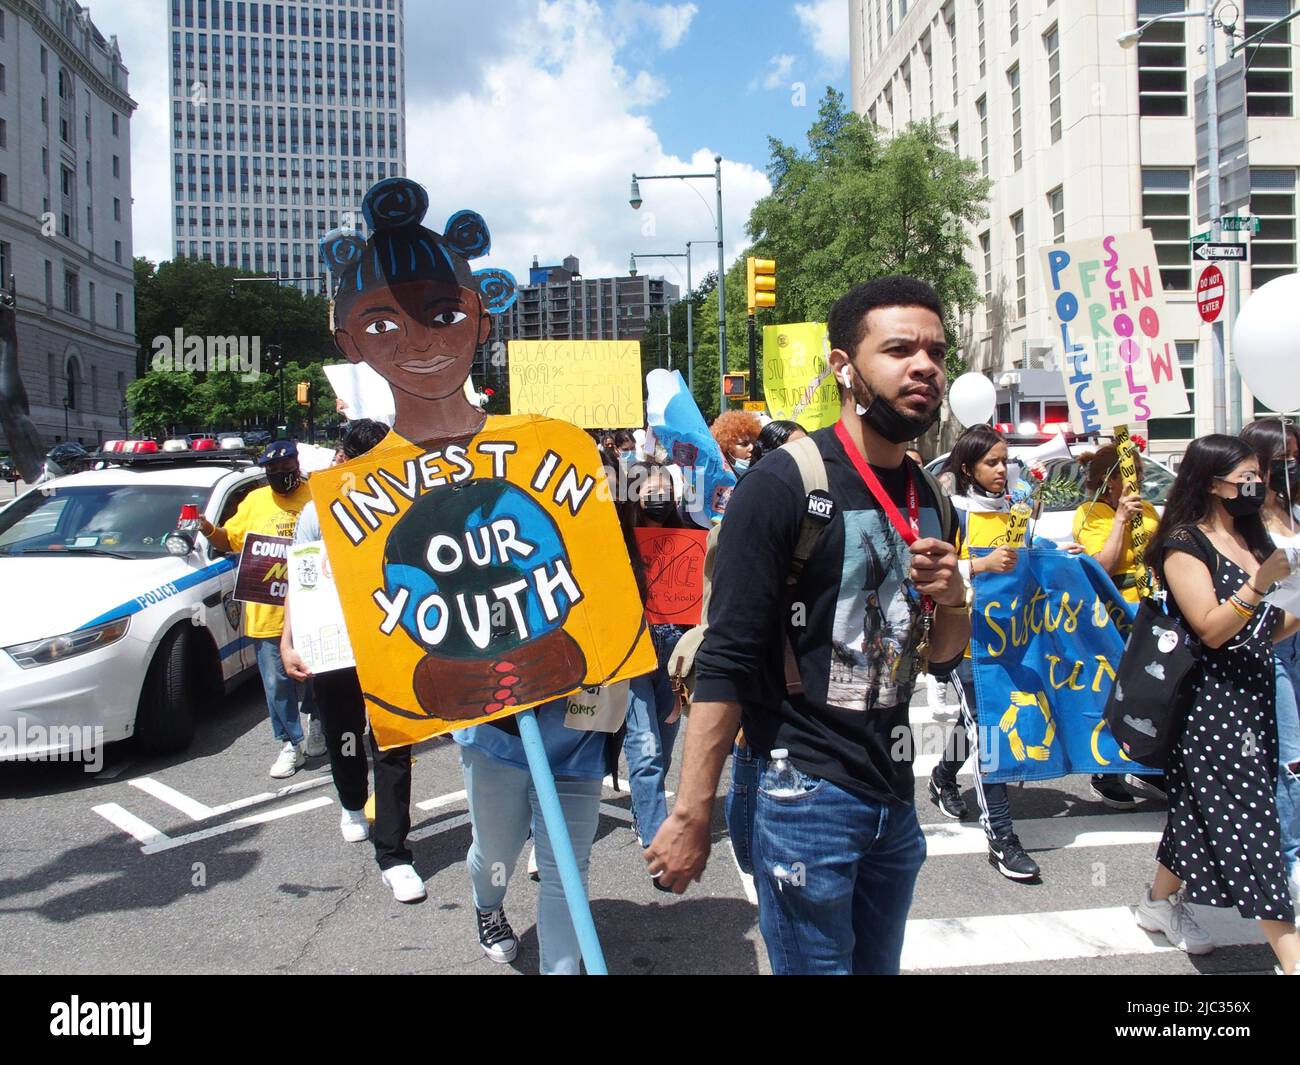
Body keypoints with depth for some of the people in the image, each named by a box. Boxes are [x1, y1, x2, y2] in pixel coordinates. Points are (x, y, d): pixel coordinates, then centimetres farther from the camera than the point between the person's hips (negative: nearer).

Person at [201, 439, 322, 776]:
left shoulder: (316, 497, 1)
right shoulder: (254, 500, 10)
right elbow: (230, 539, 16)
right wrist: (209, 530, -4)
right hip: (266, 612, 2)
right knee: (277, 682, 4)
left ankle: (318, 723, 37)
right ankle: (290, 745, 15)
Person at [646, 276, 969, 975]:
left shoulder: (930, 499, 7)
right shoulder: (784, 485, -14)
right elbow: (725, 663, -17)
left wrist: (951, 601, -6)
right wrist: (692, 816, -17)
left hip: (895, 795, 7)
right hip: (807, 794, -7)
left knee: (878, 964, 19)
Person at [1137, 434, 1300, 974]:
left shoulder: (1251, 539, 14)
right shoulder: (1185, 544, -11)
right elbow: (1211, 630, -19)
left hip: (1255, 692, 8)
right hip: (1212, 698, -8)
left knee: (1203, 807, 15)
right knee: (1248, 816, -8)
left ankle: (1161, 901, 31)